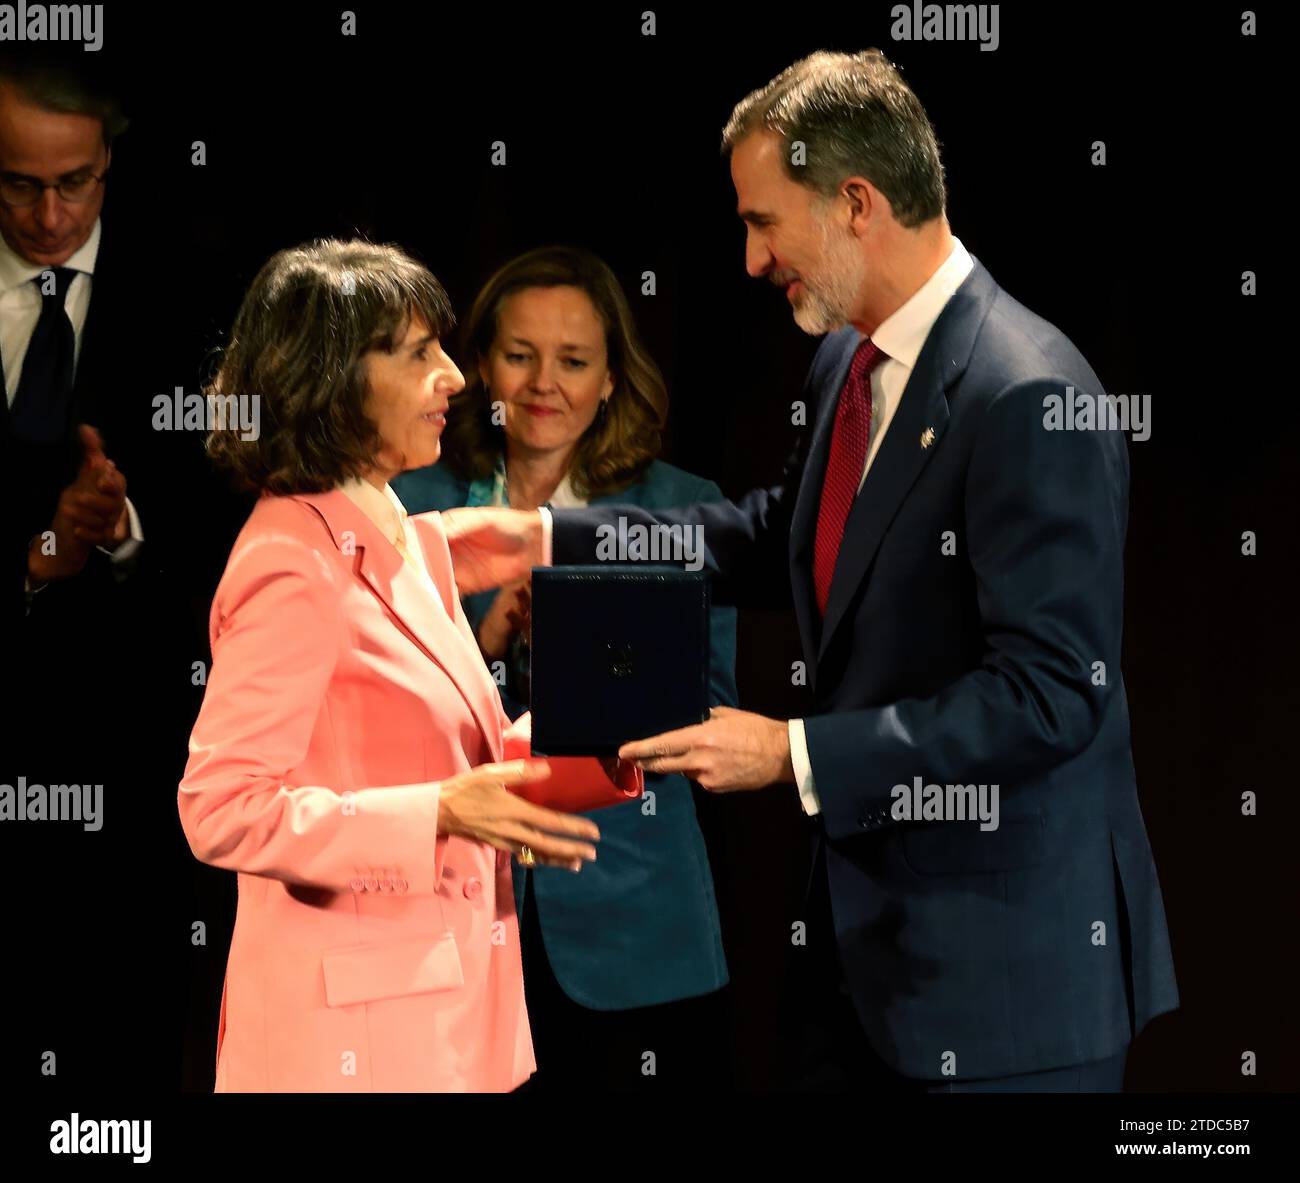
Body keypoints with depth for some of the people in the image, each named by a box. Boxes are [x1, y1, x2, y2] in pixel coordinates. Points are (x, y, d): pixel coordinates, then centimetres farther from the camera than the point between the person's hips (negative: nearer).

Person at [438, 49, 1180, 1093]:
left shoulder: (1027, 398, -22)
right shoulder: (849, 362, 7)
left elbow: (1049, 692, -24)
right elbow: (780, 538, 22)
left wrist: (795, 754, -21)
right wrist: (550, 539, 14)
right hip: (863, 920, 9)